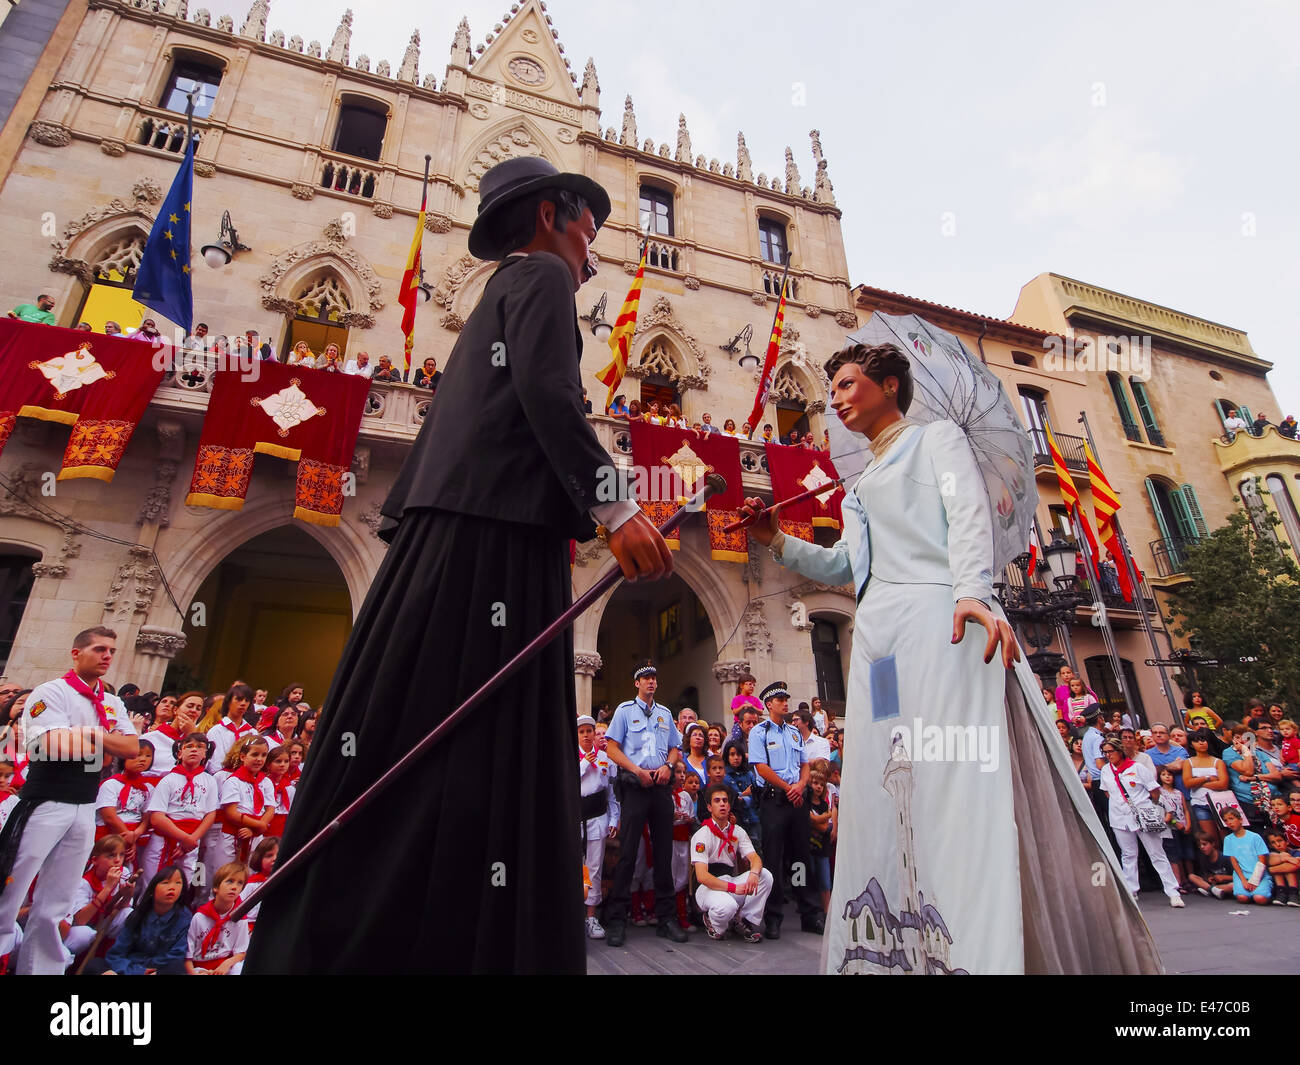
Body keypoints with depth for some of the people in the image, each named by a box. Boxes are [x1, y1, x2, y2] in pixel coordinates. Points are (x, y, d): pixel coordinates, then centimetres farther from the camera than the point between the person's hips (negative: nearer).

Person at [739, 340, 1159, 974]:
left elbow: (968, 511, -6)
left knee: (959, 777, -14)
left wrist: (971, 589, -24)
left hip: (937, 618, -7)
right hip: (878, 637, 7)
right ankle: (901, 952, 7)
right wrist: (776, 541, 17)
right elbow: (844, 567, 28)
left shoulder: (937, 437, 12)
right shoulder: (862, 484, 30)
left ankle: (989, 950, -8)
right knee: (888, 788, 1)